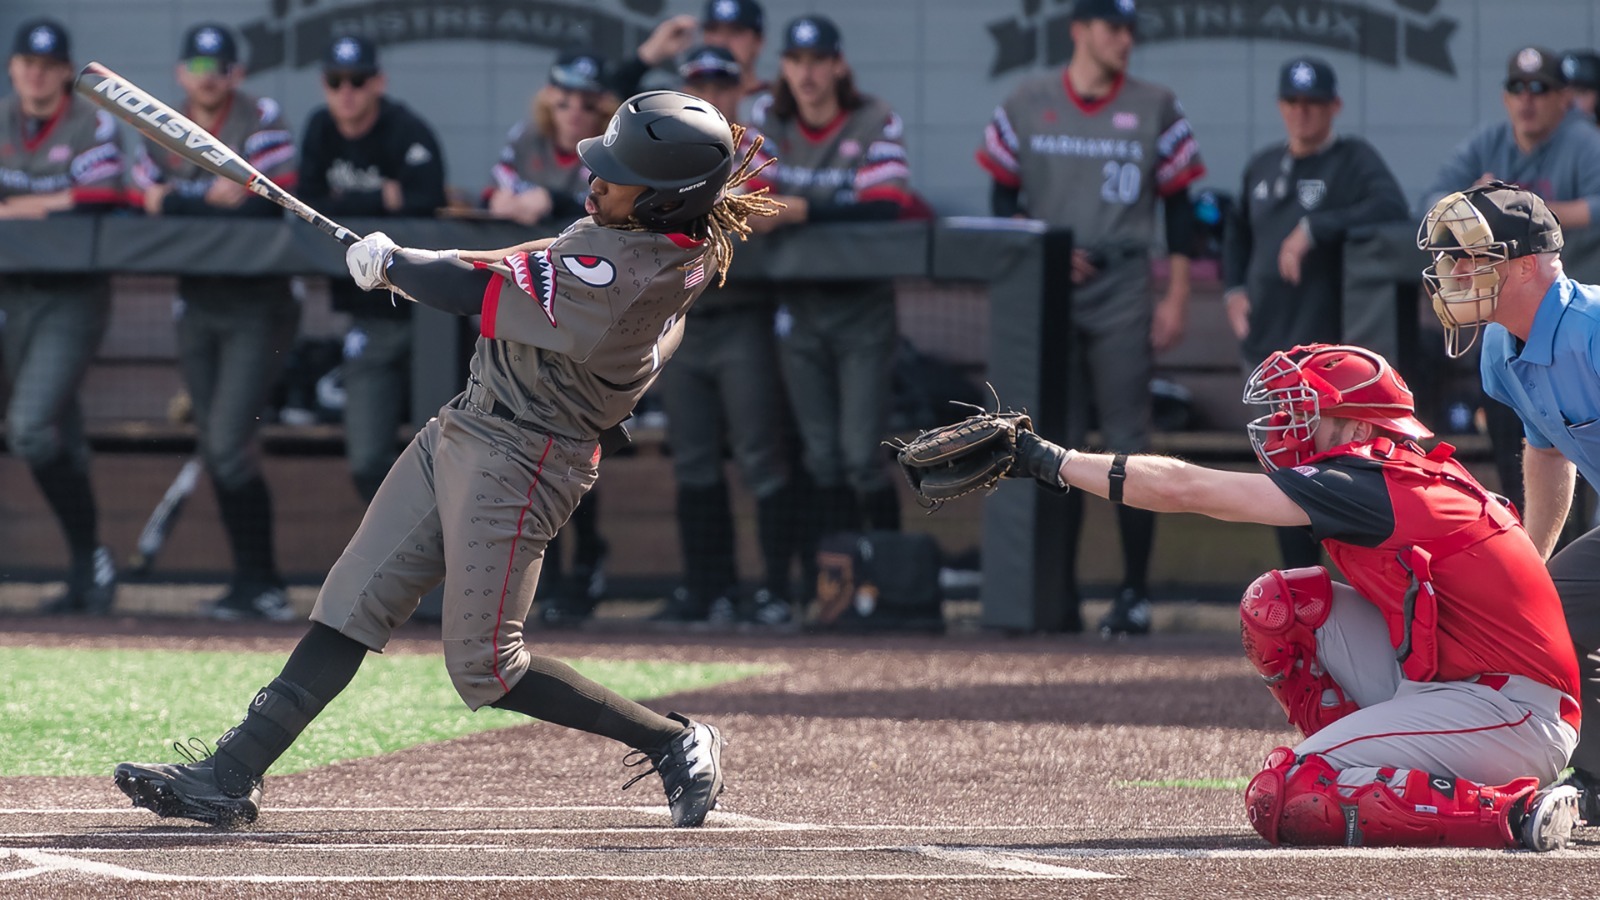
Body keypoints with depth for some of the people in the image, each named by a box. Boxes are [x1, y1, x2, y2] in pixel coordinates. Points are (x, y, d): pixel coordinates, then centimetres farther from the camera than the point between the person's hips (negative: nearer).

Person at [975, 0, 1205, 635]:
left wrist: (1176, 298, -2)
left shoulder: (1155, 108, 5)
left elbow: (1178, 204, 5)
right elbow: (1004, 196, 11)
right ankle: (1060, 597, 6)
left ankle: (1135, 594, 0)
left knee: (1126, 441, -4)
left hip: (1122, 292, -1)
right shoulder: (1027, 105, 7)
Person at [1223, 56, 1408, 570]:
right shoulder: (1263, 166, 17)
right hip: (1265, 344, 7)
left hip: (1321, 344, -7)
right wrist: (1234, 290, 13)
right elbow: (1238, 232, 30)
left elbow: (1391, 208, -23)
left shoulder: (1353, 161, -4)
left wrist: (1313, 229, -24)